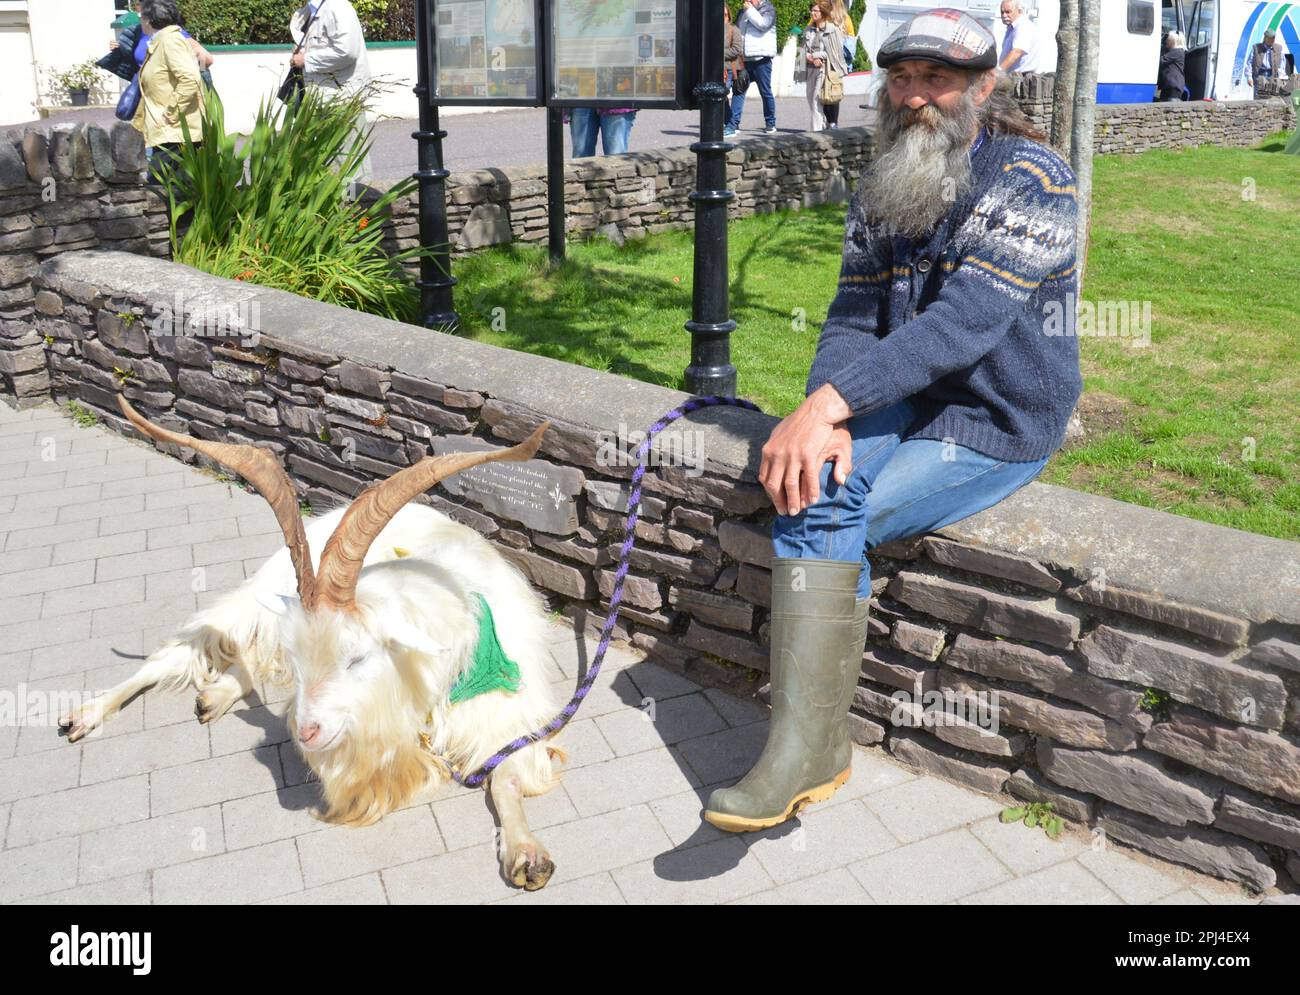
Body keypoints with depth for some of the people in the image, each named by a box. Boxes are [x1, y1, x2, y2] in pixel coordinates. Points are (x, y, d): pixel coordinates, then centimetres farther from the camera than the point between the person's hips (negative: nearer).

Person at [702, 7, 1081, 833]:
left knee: (817, 514, -23)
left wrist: (828, 402, -35)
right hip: (904, 407, 6)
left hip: (1000, 426, -6)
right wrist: (826, 419, -19)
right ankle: (809, 747, -20)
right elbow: (852, 316, 2)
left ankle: (811, 744, -11)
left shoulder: (1033, 180, -14)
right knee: (810, 486, -23)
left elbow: (964, 321, -27)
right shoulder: (882, 192, 8)